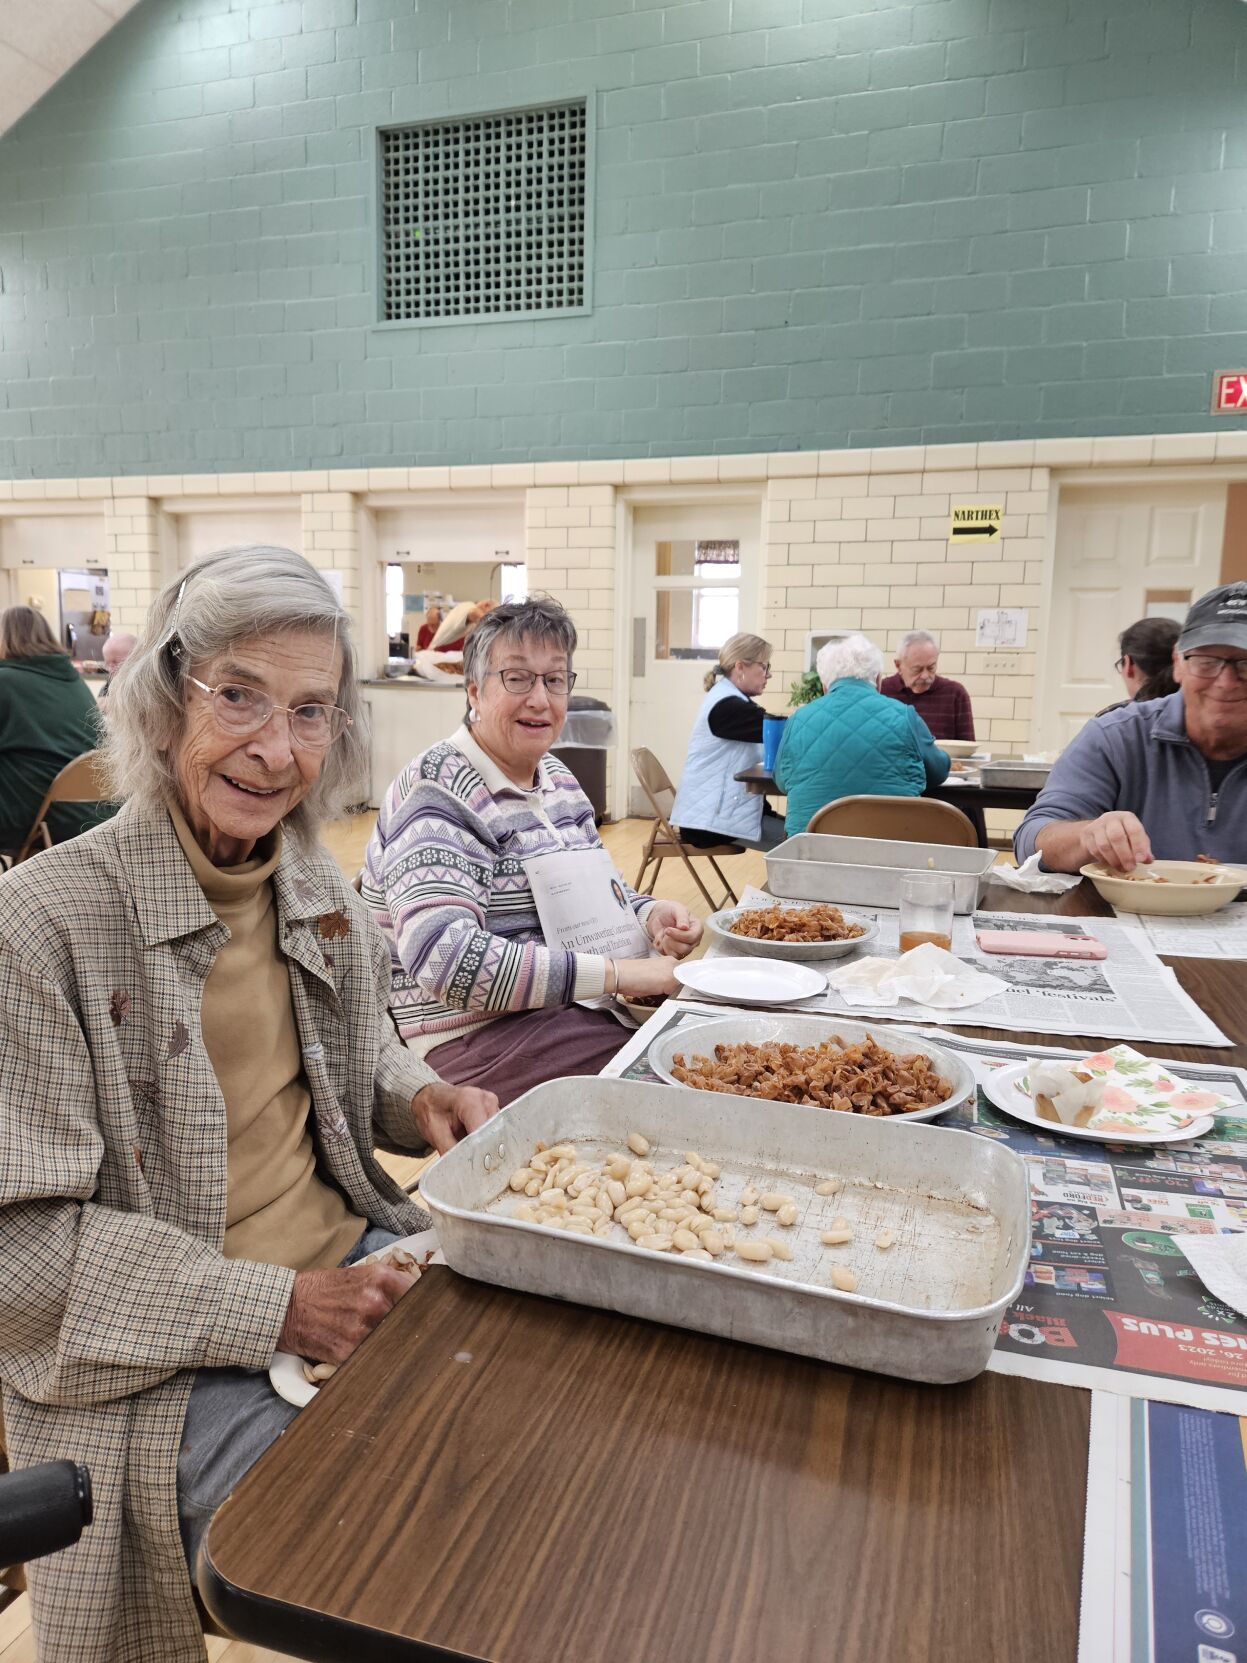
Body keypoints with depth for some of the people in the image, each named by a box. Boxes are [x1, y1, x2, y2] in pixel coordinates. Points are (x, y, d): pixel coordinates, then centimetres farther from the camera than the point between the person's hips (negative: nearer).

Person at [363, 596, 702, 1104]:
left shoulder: (555, 776, 11)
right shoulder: (436, 794, -16)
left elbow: (600, 889, 22)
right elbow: (442, 957, -28)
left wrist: (650, 915, -2)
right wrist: (615, 973, -27)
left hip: (565, 1004, 8)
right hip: (471, 1038, -8)